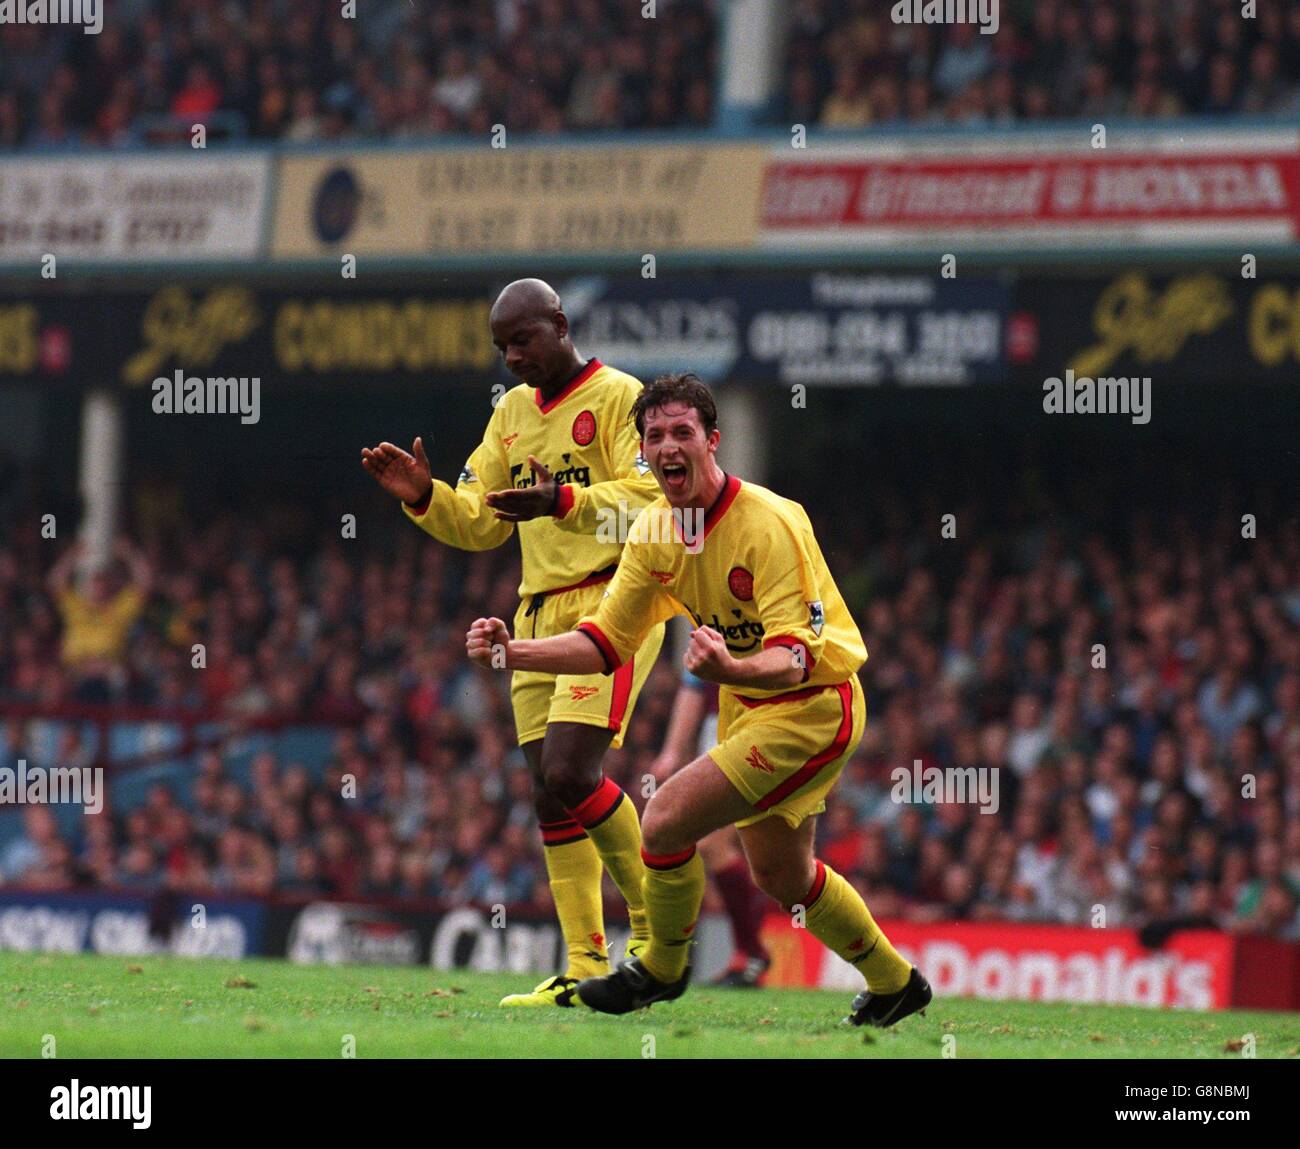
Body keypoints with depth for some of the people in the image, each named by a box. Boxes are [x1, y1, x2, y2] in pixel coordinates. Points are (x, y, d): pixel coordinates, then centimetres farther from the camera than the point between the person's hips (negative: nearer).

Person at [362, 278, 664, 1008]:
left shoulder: (619, 398, -6)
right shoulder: (512, 413, 18)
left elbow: (652, 502, -17)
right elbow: (479, 524, 18)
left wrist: (563, 501, -30)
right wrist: (424, 496, -1)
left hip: (611, 603, -8)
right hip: (541, 614, 8)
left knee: (569, 772, -19)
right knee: (551, 793, 3)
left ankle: (656, 923, -3)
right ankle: (586, 968, 4)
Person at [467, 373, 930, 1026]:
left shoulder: (768, 522, -26)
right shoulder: (654, 531, -2)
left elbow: (798, 655, -31)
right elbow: (606, 641, 2)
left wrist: (730, 669, -52)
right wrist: (511, 653, -13)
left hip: (812, 708, -9)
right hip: (746, 710, 9)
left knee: (666, 819, -18)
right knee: (778, 875, 20)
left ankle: (662, 970, 6)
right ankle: (895, 983, 42)